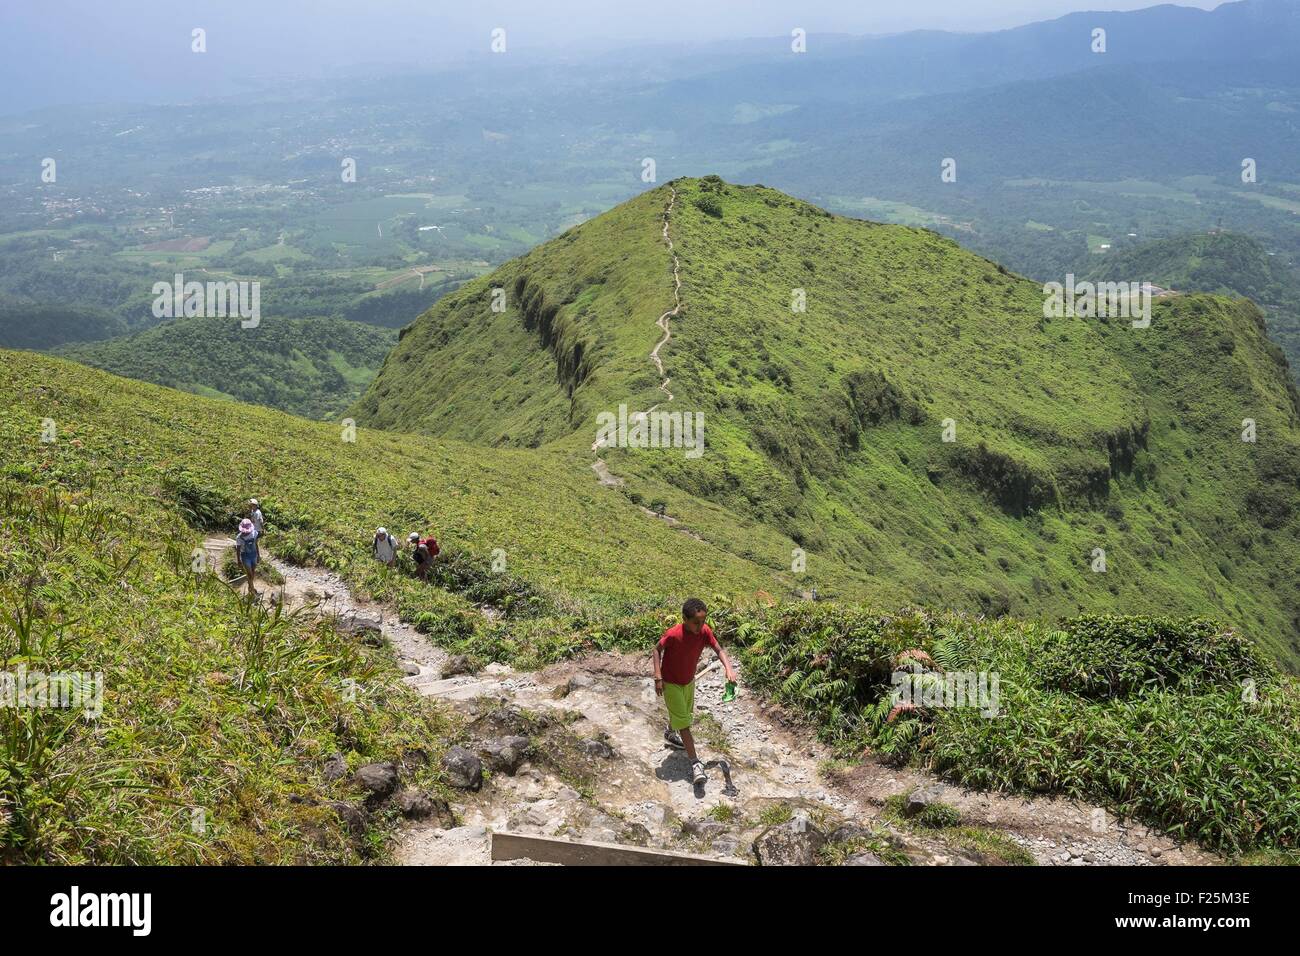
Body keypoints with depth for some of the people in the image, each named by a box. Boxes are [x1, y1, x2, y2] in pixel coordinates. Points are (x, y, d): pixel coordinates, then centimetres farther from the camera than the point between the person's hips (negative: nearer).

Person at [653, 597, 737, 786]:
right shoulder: (673, 634, -32)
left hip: (689, 681, 6)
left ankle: (669, 734, 58)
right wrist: (658, 677, -21)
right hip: (671, 683, -6)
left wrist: (729, 667, -29)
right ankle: (695, 763, -1)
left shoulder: (705, 631, -19)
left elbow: (719, 650, -11)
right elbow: (657, 650, -18)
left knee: (684, 713, 28)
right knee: (684, 722, -6)